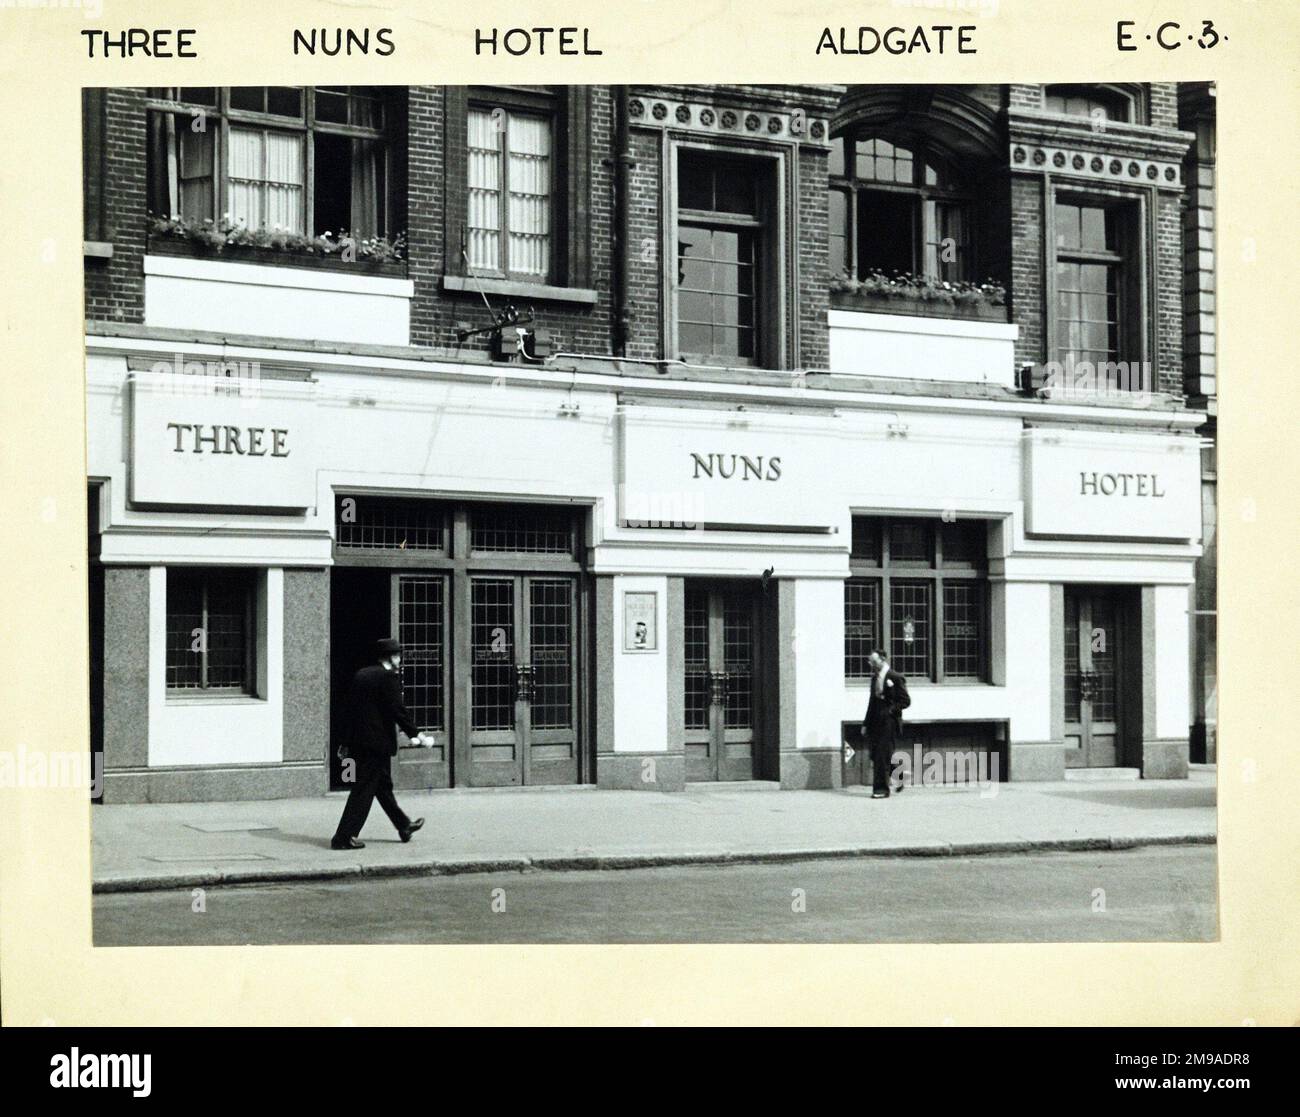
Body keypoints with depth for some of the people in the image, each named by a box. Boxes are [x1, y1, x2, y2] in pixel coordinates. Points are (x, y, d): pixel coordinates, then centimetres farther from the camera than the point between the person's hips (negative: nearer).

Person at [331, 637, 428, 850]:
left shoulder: (361, 675, 11)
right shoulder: (388, 677, -13)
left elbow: (351, 707, 14)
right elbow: (398, 709, -16)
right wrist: (414, 733, -5)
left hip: (358, 740, 9)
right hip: (378, 741, -9)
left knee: (383, 785, 19)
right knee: (364, 790, -5)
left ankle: (404, 826, 33)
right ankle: (344, 837, -6)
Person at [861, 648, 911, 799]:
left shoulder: (895, 678, -7)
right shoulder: (874, 678, 15)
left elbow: (905, 701, -8)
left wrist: (890, 710, -17)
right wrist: (866, 724, 15)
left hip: (888, 723, -7)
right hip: (875, 723, 7)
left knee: (882, 757, -6)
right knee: (875, 755, 6)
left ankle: (881, 789, -1)